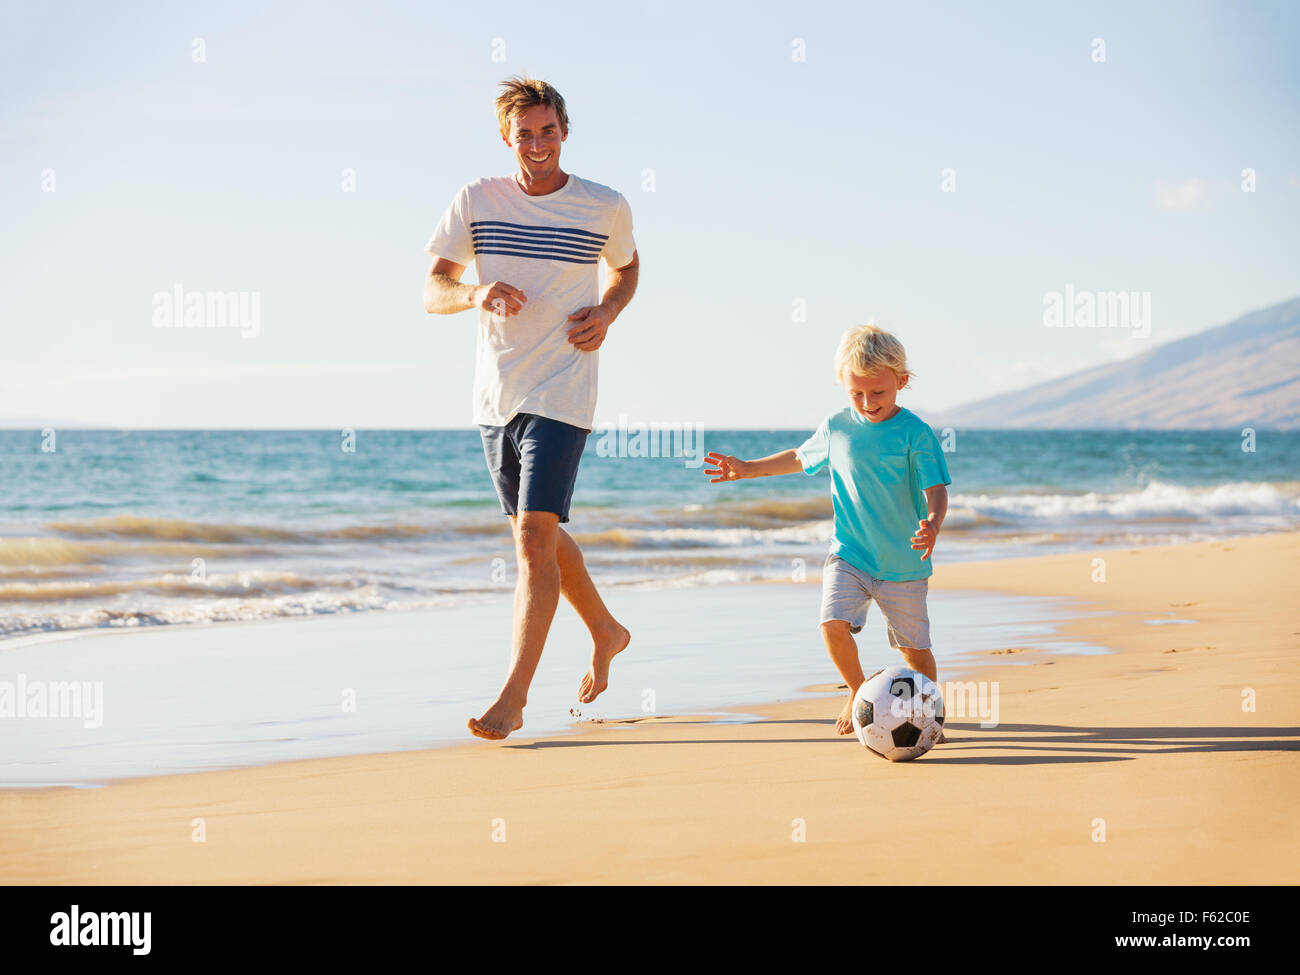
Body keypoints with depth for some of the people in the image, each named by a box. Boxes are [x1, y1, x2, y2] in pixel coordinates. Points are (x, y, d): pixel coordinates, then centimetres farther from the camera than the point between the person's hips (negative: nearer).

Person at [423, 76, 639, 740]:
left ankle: (513, 698, -12)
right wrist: (475, 294, -21)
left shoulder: (606, 208, -2)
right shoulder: (476, 201, 0)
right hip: (495, 393, 4)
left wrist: (607, 312, -2)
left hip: (560, 396, -4)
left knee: (534, 537, -14)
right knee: (537, 534, 16)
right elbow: (432, 292, 1)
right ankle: (606, 631, 41)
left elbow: (626, 266, 19)